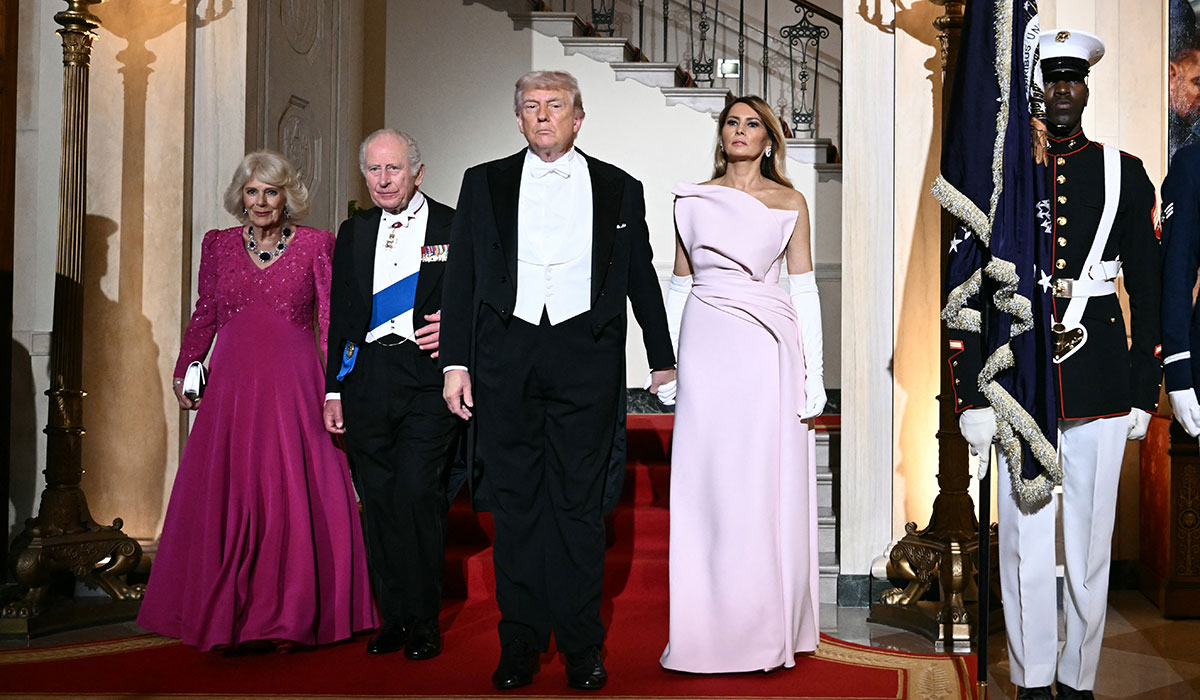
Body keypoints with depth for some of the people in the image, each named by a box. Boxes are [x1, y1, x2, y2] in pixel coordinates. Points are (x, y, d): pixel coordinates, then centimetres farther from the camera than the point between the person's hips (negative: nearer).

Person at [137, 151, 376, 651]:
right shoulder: (218, 244, 9)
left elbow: (331, 320, 0)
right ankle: (226, 612, 16)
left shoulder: (316, 244, 2)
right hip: (232, 383, 2)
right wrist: (184, 373, 11)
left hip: (294, 385, -2)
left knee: (298, 495, -1)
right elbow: (204, 315, 16)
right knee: (226, 496, 4)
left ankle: (292, 611, 13)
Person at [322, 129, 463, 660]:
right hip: (366, 376, 4)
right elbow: (340, 314, 17)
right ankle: (393, 616, 16)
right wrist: (334, 388, 13)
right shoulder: (353, 233, 16)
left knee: (417, 493, -12)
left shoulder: (455, 228, 4)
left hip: (429, 377, -4)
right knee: (377, 499, 5)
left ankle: (424, 620, 1)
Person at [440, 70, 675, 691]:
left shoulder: (619, 190, 11)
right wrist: (456, 363, 1)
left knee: (580, 504, 1)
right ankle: (520, 645, 13)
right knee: (514, 504, 4)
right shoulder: (484, 184, 12)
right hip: (506, 355, 1)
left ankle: (582, 648, 11)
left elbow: (642, 281, 15)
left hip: (586, 358, -1)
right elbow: (461, 278, 8)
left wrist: (663, 360, 17)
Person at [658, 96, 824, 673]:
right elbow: (679, 284, 12)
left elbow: (804, 289, 4)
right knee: (708, 485, 1)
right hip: (707, 345, 1)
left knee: (767, 487, 0)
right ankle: (713, 628, 9)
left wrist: (813, 374, -3)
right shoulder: (693, 199, 12)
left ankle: (766, 629, 11)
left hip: (767, 349, -1)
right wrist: (666, 361, 6)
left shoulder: (789, 203, 8)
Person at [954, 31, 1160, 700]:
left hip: (1102, 385, 1)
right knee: (1026, 543, 4)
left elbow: (1149, 289, 8)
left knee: (1091, 543, 8)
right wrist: (972, 395, -2)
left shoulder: (1125, 174, 8)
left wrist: (1145, 394, 4)